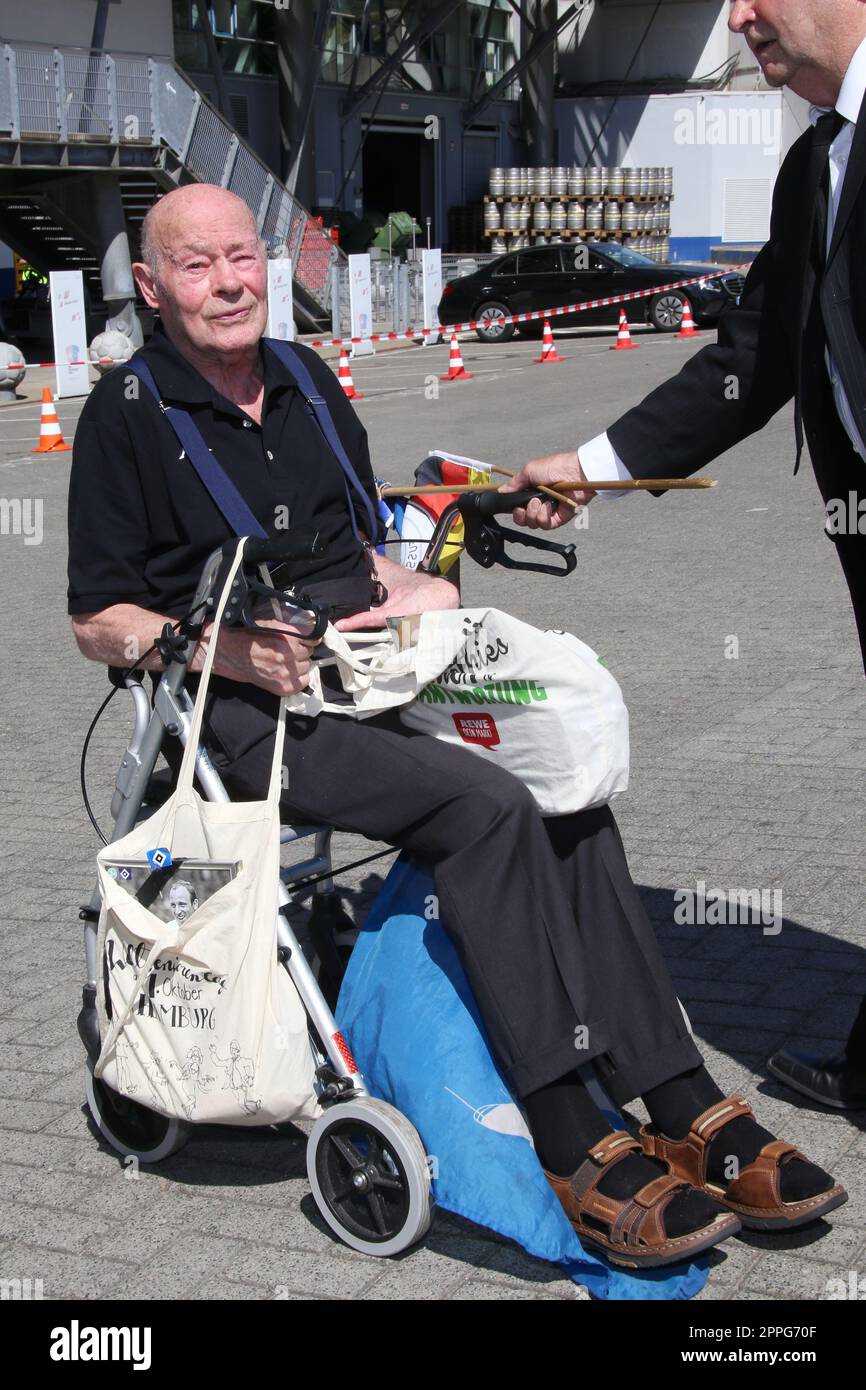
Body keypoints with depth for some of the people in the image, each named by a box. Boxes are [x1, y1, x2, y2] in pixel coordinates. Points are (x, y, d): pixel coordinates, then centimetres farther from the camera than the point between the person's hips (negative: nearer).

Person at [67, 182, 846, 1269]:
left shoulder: (306, 382, 17)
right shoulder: (127, 412, -2)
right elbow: (97, 621, -3)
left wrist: (413, 591, 4)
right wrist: (222, 648, -19)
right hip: (251, 714, -6)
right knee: (487, 806, -29)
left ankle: (683, 1105, -17)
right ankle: (574, 1150, -25)